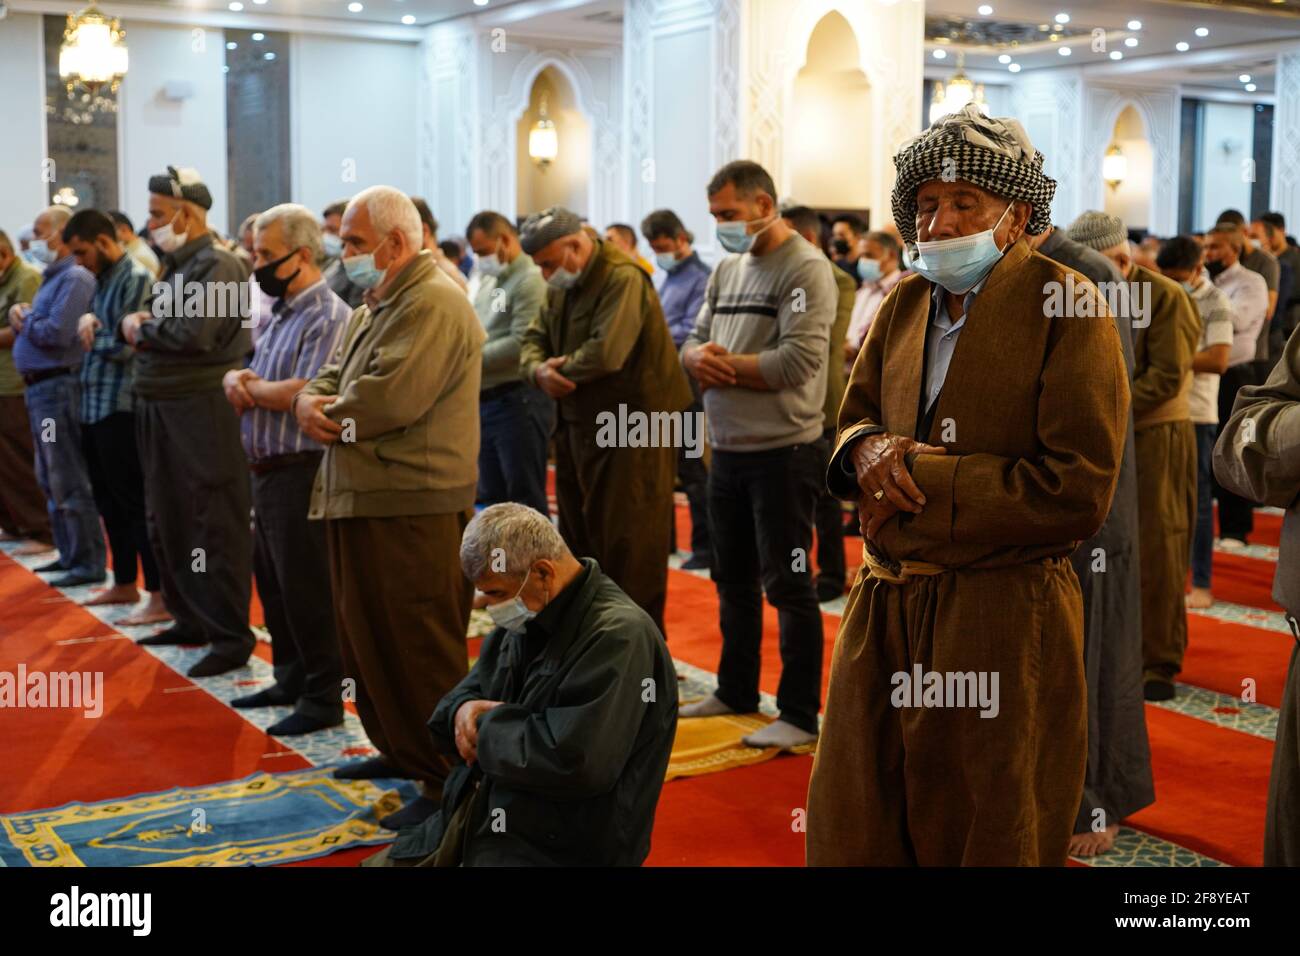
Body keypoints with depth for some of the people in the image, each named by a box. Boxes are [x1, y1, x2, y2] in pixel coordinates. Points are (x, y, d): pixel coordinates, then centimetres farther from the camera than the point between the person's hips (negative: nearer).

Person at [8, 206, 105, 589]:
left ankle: (89, 563, -2)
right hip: (39, 387, 10)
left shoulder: (75, 278, -14)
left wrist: (24, 320, -6)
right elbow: (34, 325, 20)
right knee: (50, 480, 16)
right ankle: (69, 554, 25)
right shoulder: (52, 278, 17)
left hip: (57, 387, -10)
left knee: (69, 482, -7)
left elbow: (56, 333, -24)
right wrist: (20, 315, -1)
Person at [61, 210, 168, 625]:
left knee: (135, 502, -7)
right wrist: (87, 321, -3)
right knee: (109, 500, 16)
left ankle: (161, 596, -3)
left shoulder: (136, 278, -13)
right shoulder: (102, 279, 16)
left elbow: (124, 346, -19)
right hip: (93, 406, 9)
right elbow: (94, 338, 17)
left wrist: (92, 338, -2)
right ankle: (124, 584, 28)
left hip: (121, 408, -9)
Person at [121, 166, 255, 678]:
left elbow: (195, 334, -23)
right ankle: (191, 617, 29)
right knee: (166, 521, 16)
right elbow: (137, 321, 22)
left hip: (204, 410, -10)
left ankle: (230, 635, 0)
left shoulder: (219, 265, -12)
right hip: (159, 406, 10)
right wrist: (130, 321, 0)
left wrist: (143, 329, -7)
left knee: (215, 525, -5)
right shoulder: (172, 266, 17)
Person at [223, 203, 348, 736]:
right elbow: (248, 378, 18)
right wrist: (237, 379, -6)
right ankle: (291, 680, 31)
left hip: (302, 469, -9)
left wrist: (251, 387, -7)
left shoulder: (329, 317, -15)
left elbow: (303, 394, -24)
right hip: (267, 468, 9)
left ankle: (323, 698, 8)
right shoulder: (275, 315, 15)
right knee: (272, 583, 17)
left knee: (305, 588, -2)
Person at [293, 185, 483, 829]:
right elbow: (330, 379, 18)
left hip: (412, 509, -10)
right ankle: (399, 752, 34)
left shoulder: (433, 305, -15)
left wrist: (327, 415, -7)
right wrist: (308, 402, -6)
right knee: (367, 641, 19)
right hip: (357, 501, 11)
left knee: (421, 653, -4)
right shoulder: (372, 309, 20)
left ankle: (447, 782, 5)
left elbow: (387, 399, -25)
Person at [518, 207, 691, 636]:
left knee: (628, 549, -5)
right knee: (578, 539, 17)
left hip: (630, 428, -9)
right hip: (577, 427, 9)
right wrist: (539, 370, -11)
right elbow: (534, 339, 12)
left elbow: (606, 353, -28)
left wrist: (561, 372, -11)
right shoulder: (561, 286, 12)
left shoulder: (622, 278, -18)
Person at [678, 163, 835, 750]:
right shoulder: (727, 270, 13)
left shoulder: (805, 268, -12)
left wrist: (724, 363, -11)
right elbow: (693, 344, 14)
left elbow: (798, 361, -22)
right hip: (727, 449, 8)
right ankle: (736, 692, 32)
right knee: (733, 580, 18)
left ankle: (800, 716, 8)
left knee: (787, 586, -2)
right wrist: (699, 358, -11)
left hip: (783, 452, -8)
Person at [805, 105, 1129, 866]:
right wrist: (867, 449, -6)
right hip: (885, 605, 6)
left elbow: (1078, 493, -16)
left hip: (1002, 622, -6)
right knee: (851, 831, 13)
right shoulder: (904, 305, 10)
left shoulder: (1067, 309, -9)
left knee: (988, 841, 9)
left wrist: (917, 476, -15)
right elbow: (853, 416, 19)